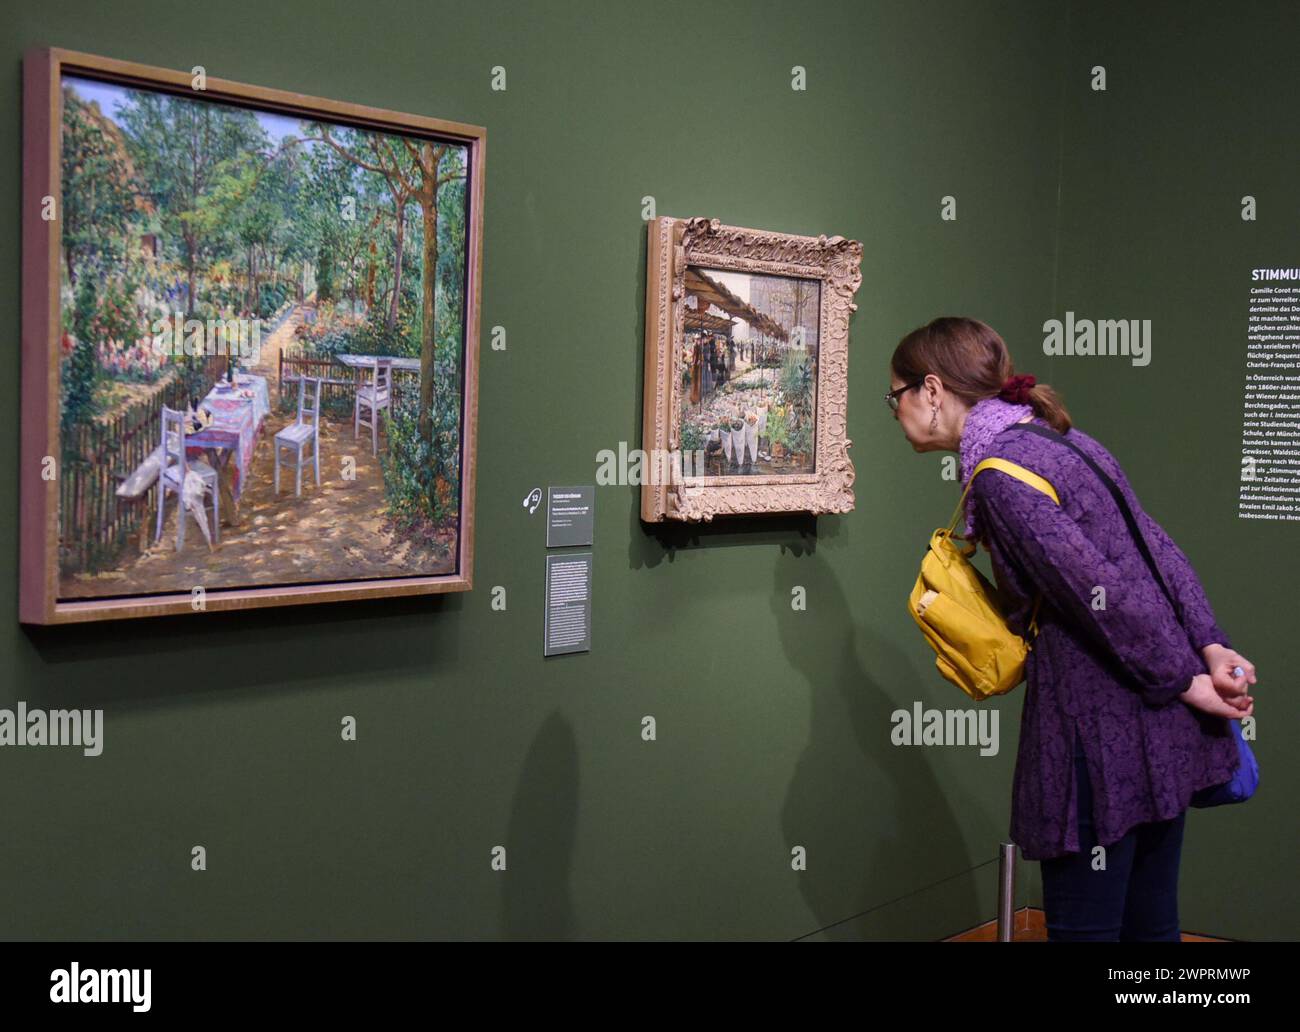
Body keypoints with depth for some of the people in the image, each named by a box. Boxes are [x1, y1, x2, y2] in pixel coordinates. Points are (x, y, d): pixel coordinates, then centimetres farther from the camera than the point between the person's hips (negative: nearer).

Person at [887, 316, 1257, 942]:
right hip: (1165, 728, 9)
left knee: (1084, 926, 2)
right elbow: (1160, 550, 10)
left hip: (1102, 734, -9)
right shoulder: (1056, 439, 14)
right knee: (1149, 921, 17)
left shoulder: (999, 477, -16)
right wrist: (1210, 648, 3)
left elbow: (1103, 596, -21)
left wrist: (1185, 681, -11)